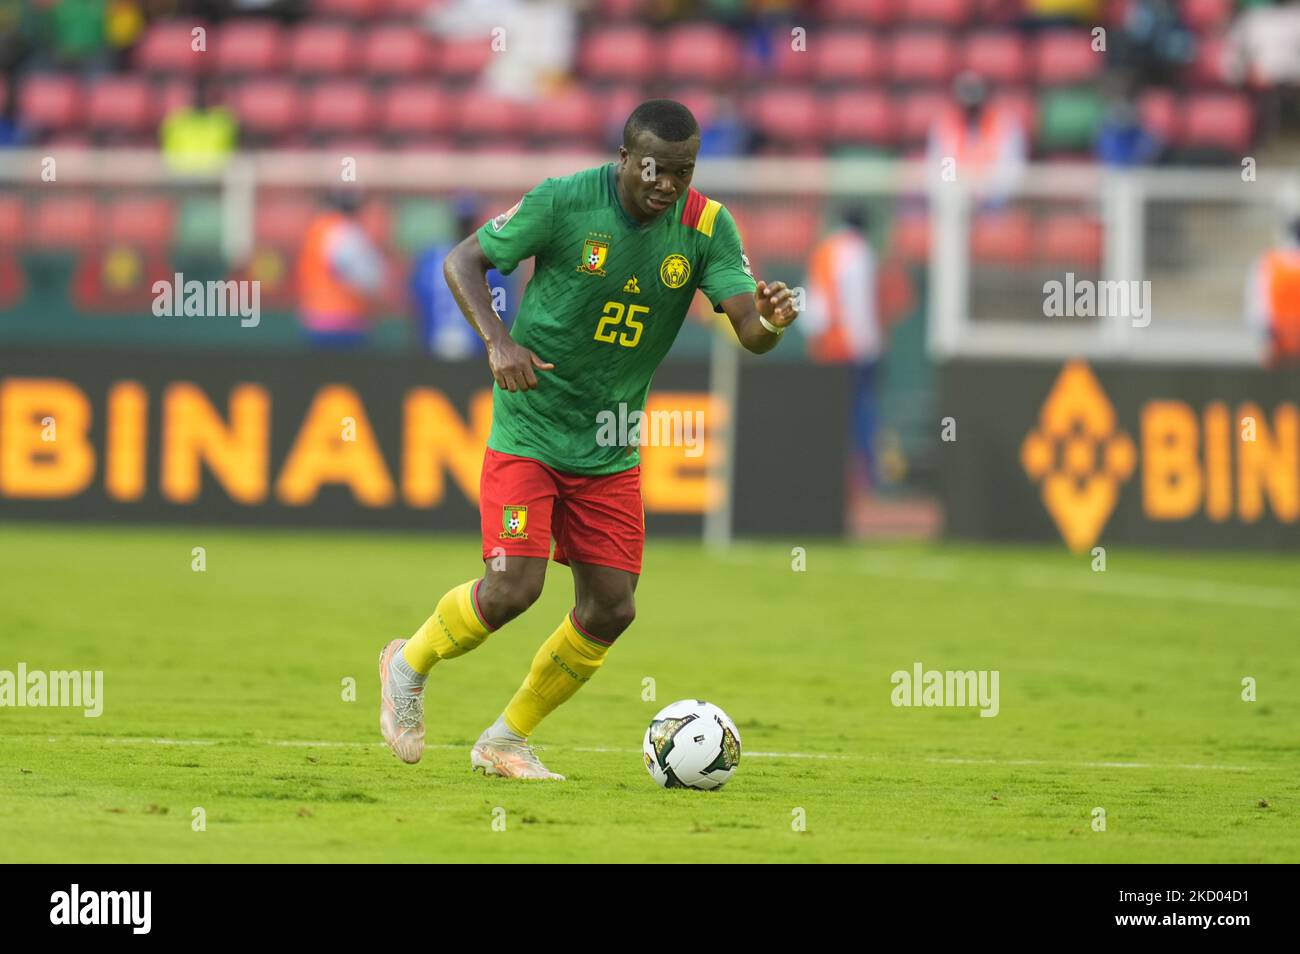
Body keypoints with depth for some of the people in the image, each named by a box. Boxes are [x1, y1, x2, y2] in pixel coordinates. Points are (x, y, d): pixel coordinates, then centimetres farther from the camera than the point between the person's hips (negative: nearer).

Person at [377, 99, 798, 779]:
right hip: (529, 430, -4)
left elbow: (750, 334, -13)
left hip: (610, 450, 5)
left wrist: (770, 320, -38)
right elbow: (462, 261, -6)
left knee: (610, 609, 1)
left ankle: (505, 740, 21)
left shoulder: (706, 226, -6)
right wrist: (498, 341, -22)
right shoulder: (563, 202, -15)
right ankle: (409, 665, 14)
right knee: (513, 588, -16)